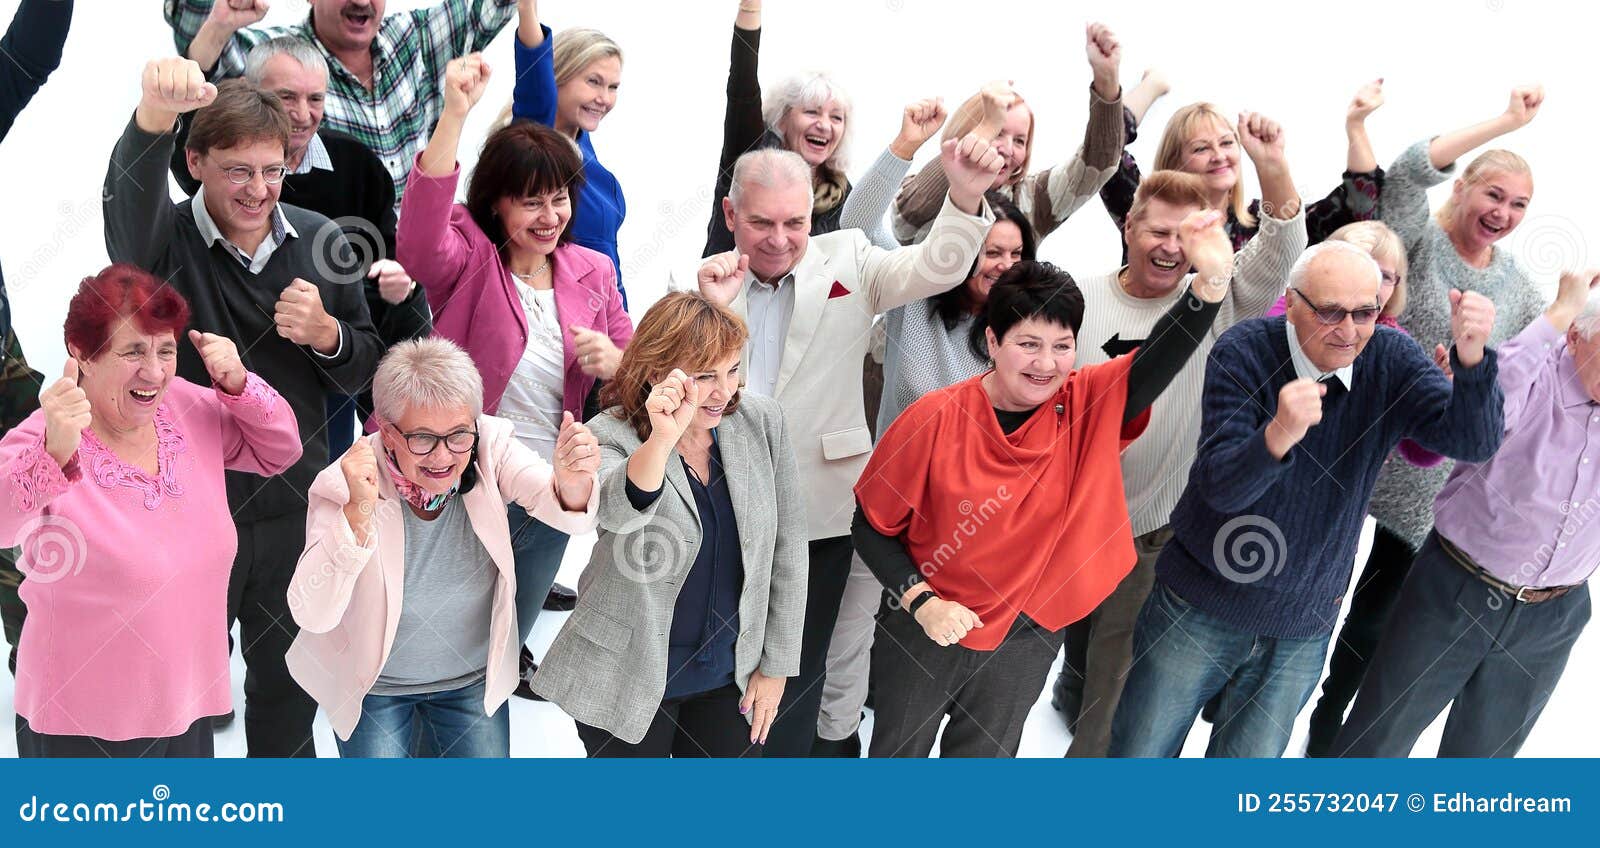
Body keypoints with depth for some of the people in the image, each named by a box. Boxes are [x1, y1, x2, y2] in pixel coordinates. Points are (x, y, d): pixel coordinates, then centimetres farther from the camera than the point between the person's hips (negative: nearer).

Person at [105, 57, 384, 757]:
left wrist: (325, 333, -17)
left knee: (290, 686, 21)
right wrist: (154, 112, -57)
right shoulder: (164, 240, -11)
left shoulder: (320, 241, 0)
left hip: (294, 511, 3)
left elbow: (365, 370, 6)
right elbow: (127, 199, -37)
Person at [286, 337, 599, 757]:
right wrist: (358, 514, -46)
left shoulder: (491, 448, -18)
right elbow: (311, 615, -33)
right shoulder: (344, 485, -25)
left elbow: (563, 510, -31)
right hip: (375, 685, -2)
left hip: (473, 679, 2)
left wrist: (572, 485, -55)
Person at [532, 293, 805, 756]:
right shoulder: (611, 437, -16)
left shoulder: (762, 421, -8)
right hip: (628, 681, -3)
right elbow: (619, 510, -39)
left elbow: (787, 545, -1)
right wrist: (661, 439, -57)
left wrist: (776, 664, 2)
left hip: (733, 672, 3)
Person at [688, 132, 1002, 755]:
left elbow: (934, 269, -13)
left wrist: (966, 197, -32)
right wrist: (710, 307, -20)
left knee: (798, 671, 14)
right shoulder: (702, 279, 0)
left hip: (817, 513, -1)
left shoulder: (846, 260, -1)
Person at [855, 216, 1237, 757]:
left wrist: (1212, 282, -48)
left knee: (983, 756, 23)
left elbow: (1161, 359, -32)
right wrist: (920, 601, -20)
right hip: (927, 628, -2)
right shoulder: (934, 420, -21)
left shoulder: (1090, 405, -14)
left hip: (1025, 640, 2)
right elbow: (873, 525, -11)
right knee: (897, 754, 20)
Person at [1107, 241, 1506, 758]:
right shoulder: (1243, 353, -17)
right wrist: (1278, 435, -45)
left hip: (1302, 628, 3)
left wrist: (1471, 358, -37)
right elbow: (1220, 487, -24)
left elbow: (1473, 442, -19)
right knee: (1140, 755, 9)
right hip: (1199, 610, -2)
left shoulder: (1392, 362, -8)